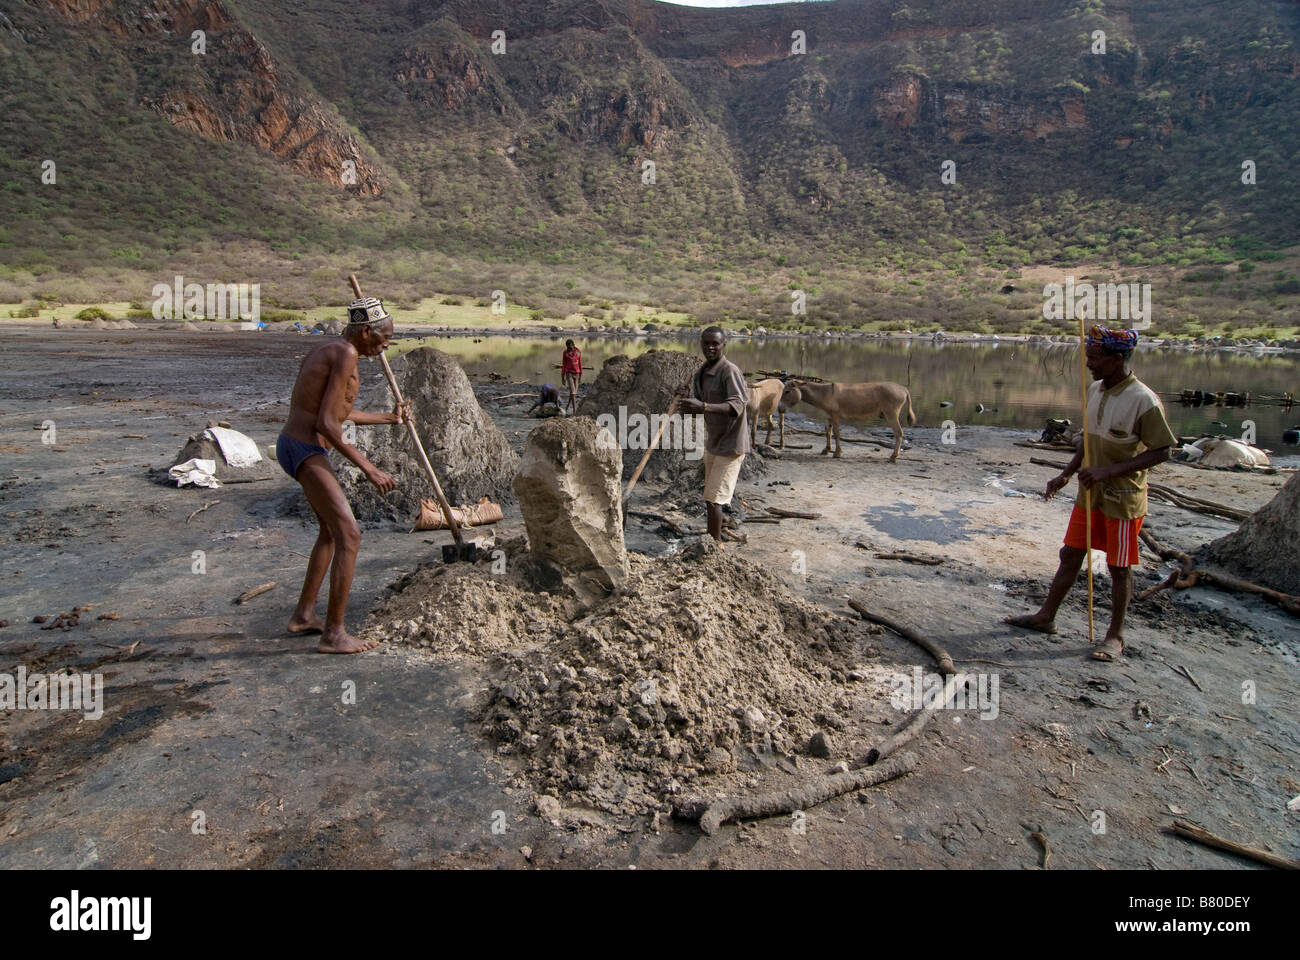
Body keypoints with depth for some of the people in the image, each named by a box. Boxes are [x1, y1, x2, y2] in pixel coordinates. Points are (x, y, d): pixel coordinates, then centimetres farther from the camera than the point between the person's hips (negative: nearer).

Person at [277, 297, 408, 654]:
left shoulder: (327, 350, 15)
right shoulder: (346, 355, -16)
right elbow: (326, 424, -22)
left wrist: (388, 418, 34)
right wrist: (369, 469, -18)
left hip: (292, 446, 11)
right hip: (306, 452, -11)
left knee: (332, 530, 22)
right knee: (350, 536, -10)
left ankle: (303, 614, 31)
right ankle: (334, 634, -4)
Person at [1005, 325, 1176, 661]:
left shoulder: (1143, 400, -19)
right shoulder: (1095, 390, 4)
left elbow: (1162, 451, -16)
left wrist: (1109, 471, -22)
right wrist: (1066, 475, 10)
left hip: (1123, 498, -6)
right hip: (1090, 493, 7)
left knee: (1119, 567, 6)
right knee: (1070, 555, 13)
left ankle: (1115, 635, 21)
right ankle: (1046, 617, 25)